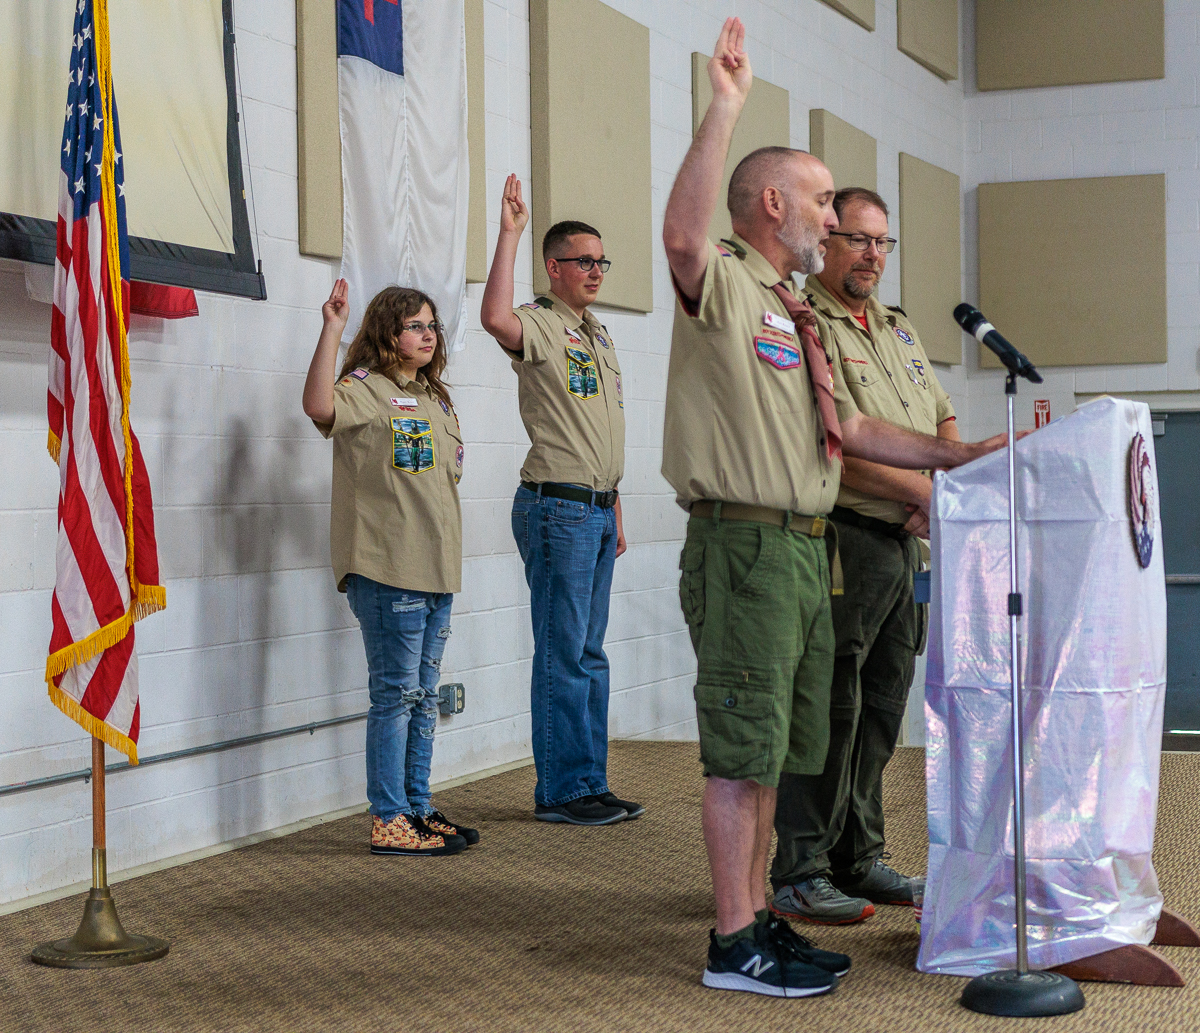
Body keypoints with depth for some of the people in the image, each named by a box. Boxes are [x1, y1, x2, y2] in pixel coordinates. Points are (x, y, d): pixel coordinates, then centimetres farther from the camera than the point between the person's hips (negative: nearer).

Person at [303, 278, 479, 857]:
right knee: (396, 693, -6)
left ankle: (417, 808, 22)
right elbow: (319, 405, -30)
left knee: (424, 695, 13)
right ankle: (389, 822, -1)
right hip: (385, 568, -8)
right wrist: (331, 329, -31)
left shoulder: (433, 397, 20)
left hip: (435, 568, 8)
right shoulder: (364, 388, -6)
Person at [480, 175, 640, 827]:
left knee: (588, 652, 12)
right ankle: (559, 791, 0)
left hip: (598, 509, 9)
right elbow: (495, 318, -33)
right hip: (557, 506, -8)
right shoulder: (539, 326, -7)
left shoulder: (599, 335, 19)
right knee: (563, 654, -6)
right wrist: (509, 234, -28)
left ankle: (591, 783, 18)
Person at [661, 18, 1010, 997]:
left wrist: (965, 454, 18)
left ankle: (756, 913, 25)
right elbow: (682, 233, -31)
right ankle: (735, 945, 1)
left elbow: (853, 429, 24)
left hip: (805, 549, 9)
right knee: (742, 749, -5)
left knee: (771, 748, 15)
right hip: (744, 545, -9)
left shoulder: (796, 316, 22)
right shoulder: (722, 286, -7)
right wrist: (725, 109, -35)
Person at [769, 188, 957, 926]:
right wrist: (922, 491, -17)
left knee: (881, 709, 13)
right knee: (828, 709, -6)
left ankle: (859, 858, 23)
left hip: (905, 546, 9)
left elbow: (945, 422, 22)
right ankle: (798, 875, 1)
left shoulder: (899, 330, 20)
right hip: (842, 539, -9)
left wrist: (944, 495, 2)